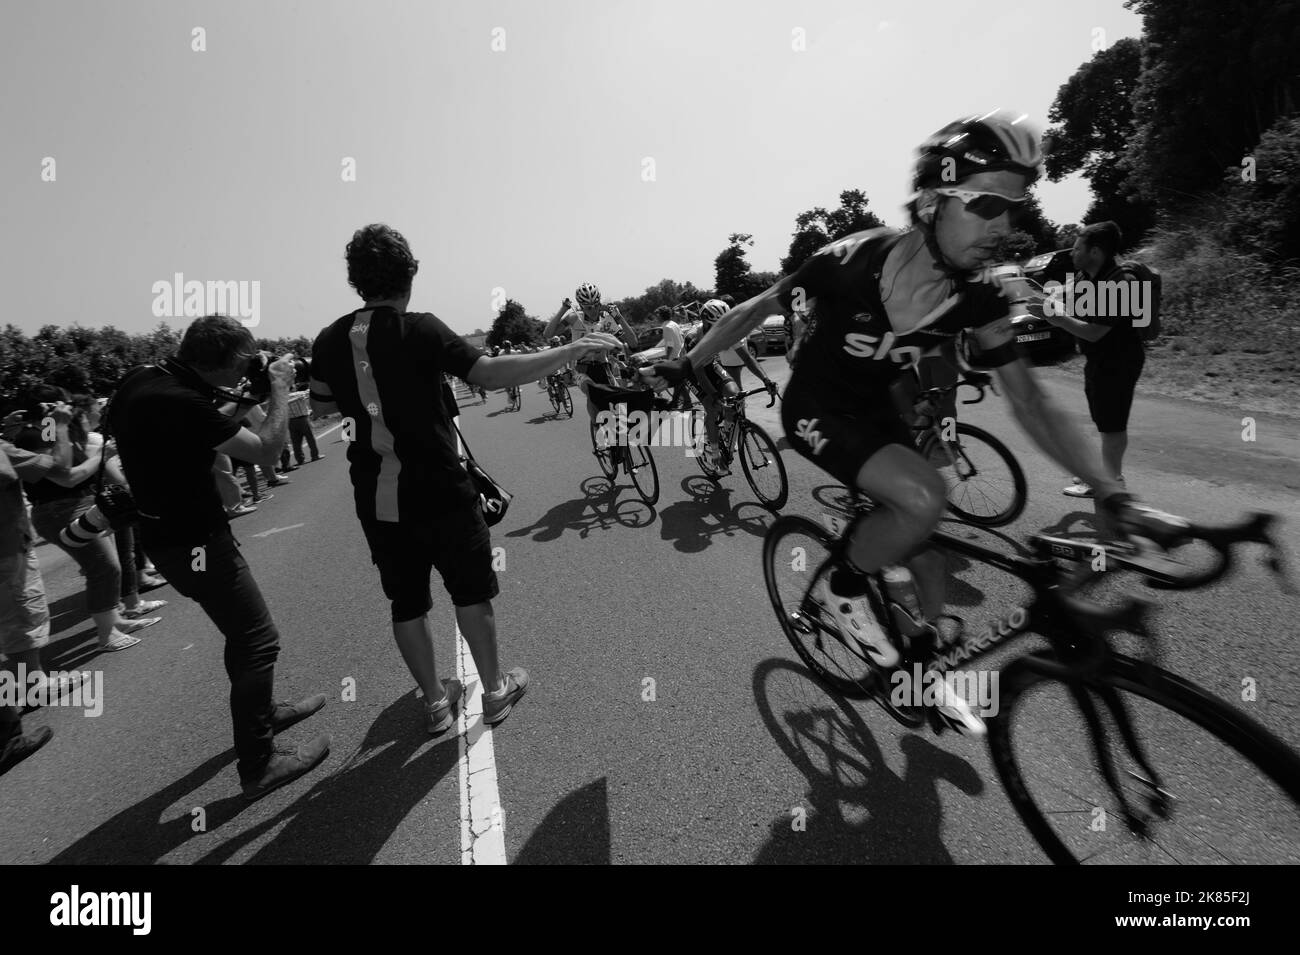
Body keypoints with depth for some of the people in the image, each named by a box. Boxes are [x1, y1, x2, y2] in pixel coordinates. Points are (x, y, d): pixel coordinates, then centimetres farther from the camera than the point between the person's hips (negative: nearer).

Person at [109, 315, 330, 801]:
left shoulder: (143, 378, 1)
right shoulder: (177, 402, -28)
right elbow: (267, 450, -25)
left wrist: (246, 398, 2)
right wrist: (277, 387, -14)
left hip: (172, 530, 10)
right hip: (193, 542, -10)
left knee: (243, 630, 24)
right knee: (258, 640, -2)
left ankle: (263, 711, 42)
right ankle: (258, 765, 7)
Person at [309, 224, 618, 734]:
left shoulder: (330, 339, 1)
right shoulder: (419, 329, -15)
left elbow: (321, 406, 16)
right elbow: (490, 373, -26)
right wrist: (571, 351, -22)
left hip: (375, 497, 5)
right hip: (438, 490, -4)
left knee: (406, 600, 15)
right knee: (471, 589, 13)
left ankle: (436, 700, 27)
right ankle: (495, 691, 25)